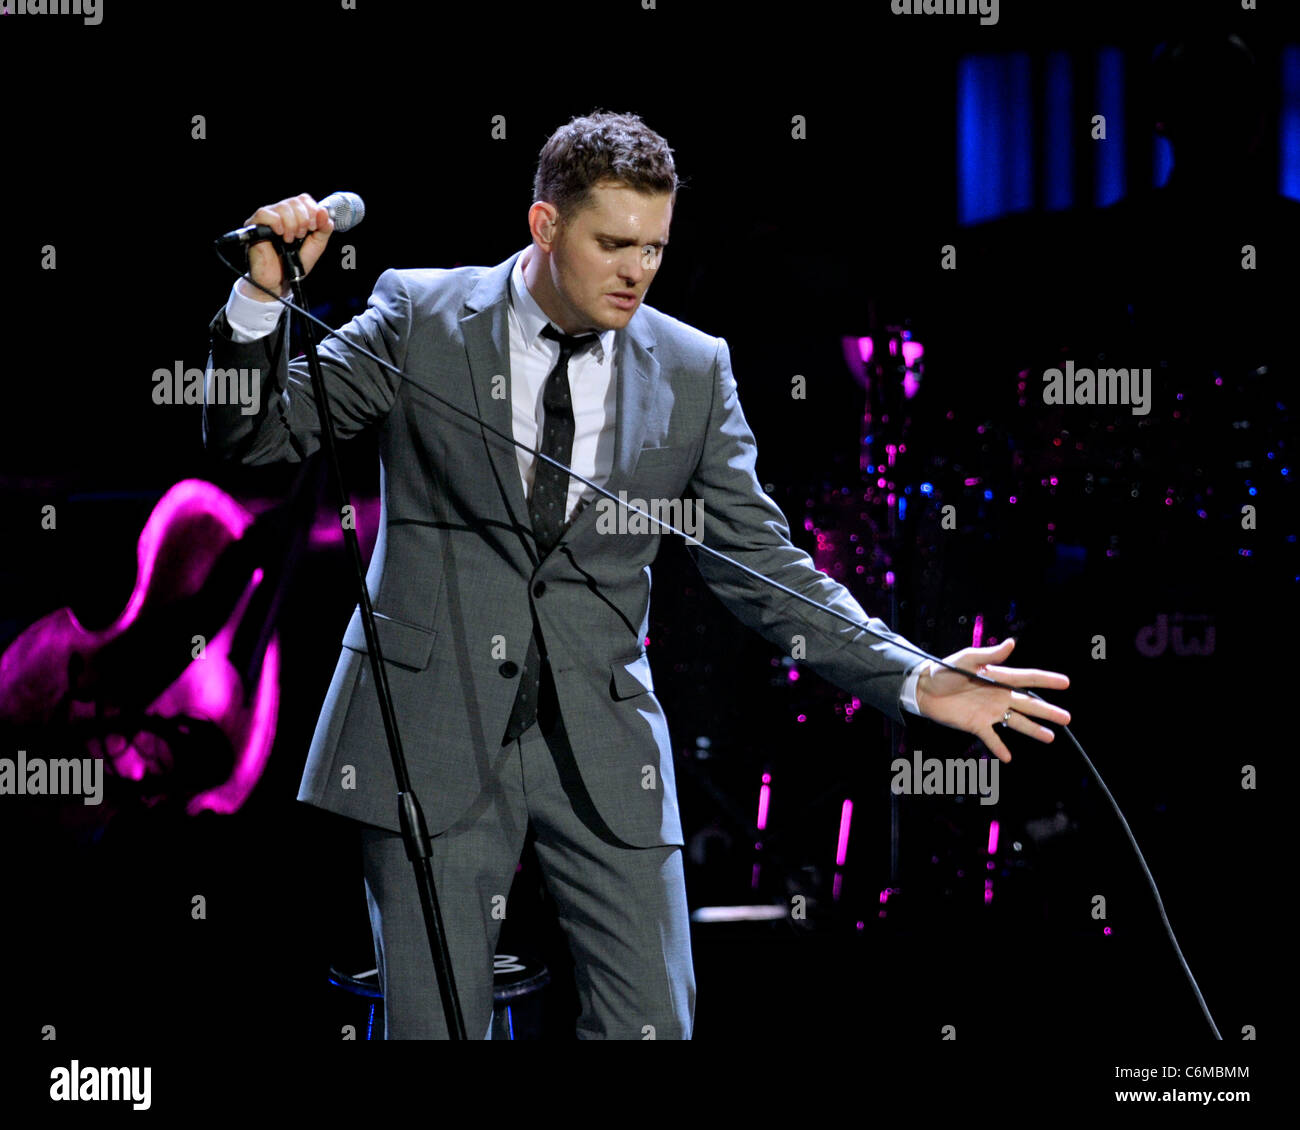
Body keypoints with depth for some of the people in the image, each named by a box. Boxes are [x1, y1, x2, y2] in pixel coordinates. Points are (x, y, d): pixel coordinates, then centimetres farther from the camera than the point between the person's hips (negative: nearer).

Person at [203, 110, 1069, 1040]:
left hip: (601, 746, 2)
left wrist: (914, 680, -6)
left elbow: (759, 563, 6)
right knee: (433, 1027, 0)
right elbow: (256, 432, 1)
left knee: (654, 1026, 0)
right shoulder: (421, 318, 0)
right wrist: (265, 298, -18)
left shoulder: (693, 372, 5)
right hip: (435, 731, -2)